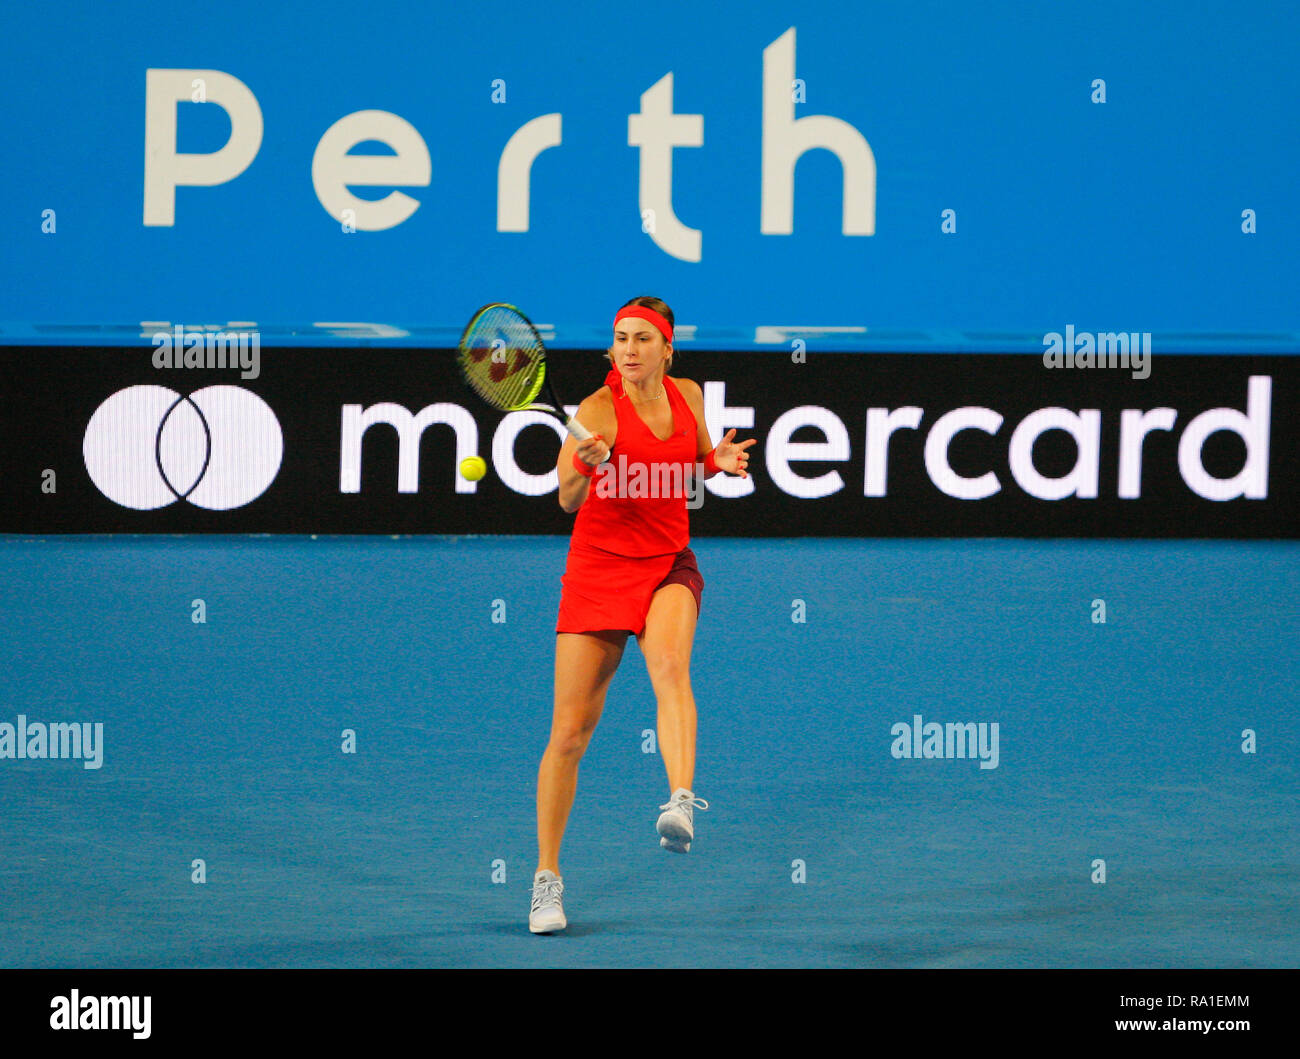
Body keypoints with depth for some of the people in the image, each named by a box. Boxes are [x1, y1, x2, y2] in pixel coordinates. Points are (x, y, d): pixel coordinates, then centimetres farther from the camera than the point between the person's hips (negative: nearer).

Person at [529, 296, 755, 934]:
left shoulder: (688, 396, 2)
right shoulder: (599, 410, -13)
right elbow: (567, 501, -26)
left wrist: (719, 462, -3)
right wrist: (584, 468, -48)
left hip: (668, 565, 2)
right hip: (599, 565, -2)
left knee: (669, 665, -32)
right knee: (569, 731, -1)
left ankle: (681, 804, -49)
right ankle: (547, 876, 13)